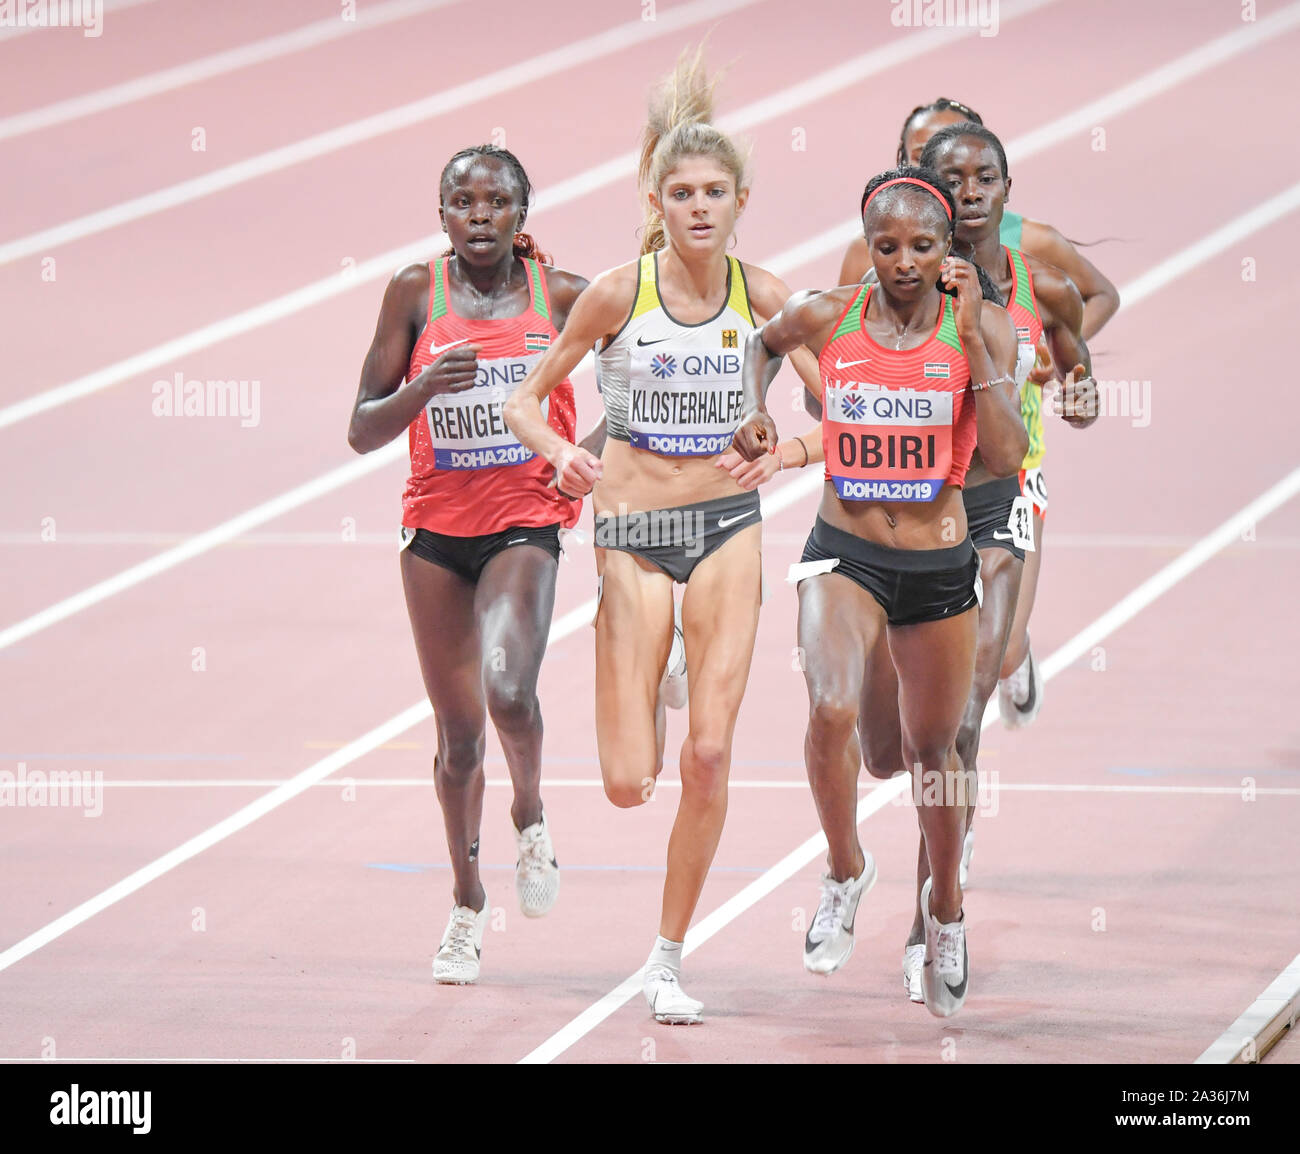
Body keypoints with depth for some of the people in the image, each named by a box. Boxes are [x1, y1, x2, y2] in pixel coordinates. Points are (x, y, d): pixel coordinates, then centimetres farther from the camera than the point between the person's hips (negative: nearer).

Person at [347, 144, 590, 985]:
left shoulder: (565, 297, -4)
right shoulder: (417, 293, -2)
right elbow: (364, 432, -1)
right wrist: (423, 388, -20)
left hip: (526, 525, -2)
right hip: (437, 530, 2)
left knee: (508, 690, -26)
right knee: (459, 734, 8)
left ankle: (531, 818, 5)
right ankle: (468, 906, 28)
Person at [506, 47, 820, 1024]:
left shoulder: (760, 294, -3)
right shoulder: (617, 293, -8)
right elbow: (526, 401, -1)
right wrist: (559, 453, -21)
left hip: (728, 529, 1)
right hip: (632, 531, -1)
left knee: (709, 755, -9)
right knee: (628, 784, -6)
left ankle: (669, 956, 5)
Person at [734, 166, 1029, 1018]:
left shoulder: (981, 329, -7)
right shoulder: (825, 318, -4)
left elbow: (1007, 456, -18)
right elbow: (764, 344, 20)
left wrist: (970, 339, -22)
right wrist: (757, 409, 3)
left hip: (942, 564, 1)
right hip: (845, 555, -1)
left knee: (932, 750, 17)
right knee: (834, 711, -27)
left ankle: (946, 905, 45)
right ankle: (847, 873, 0)